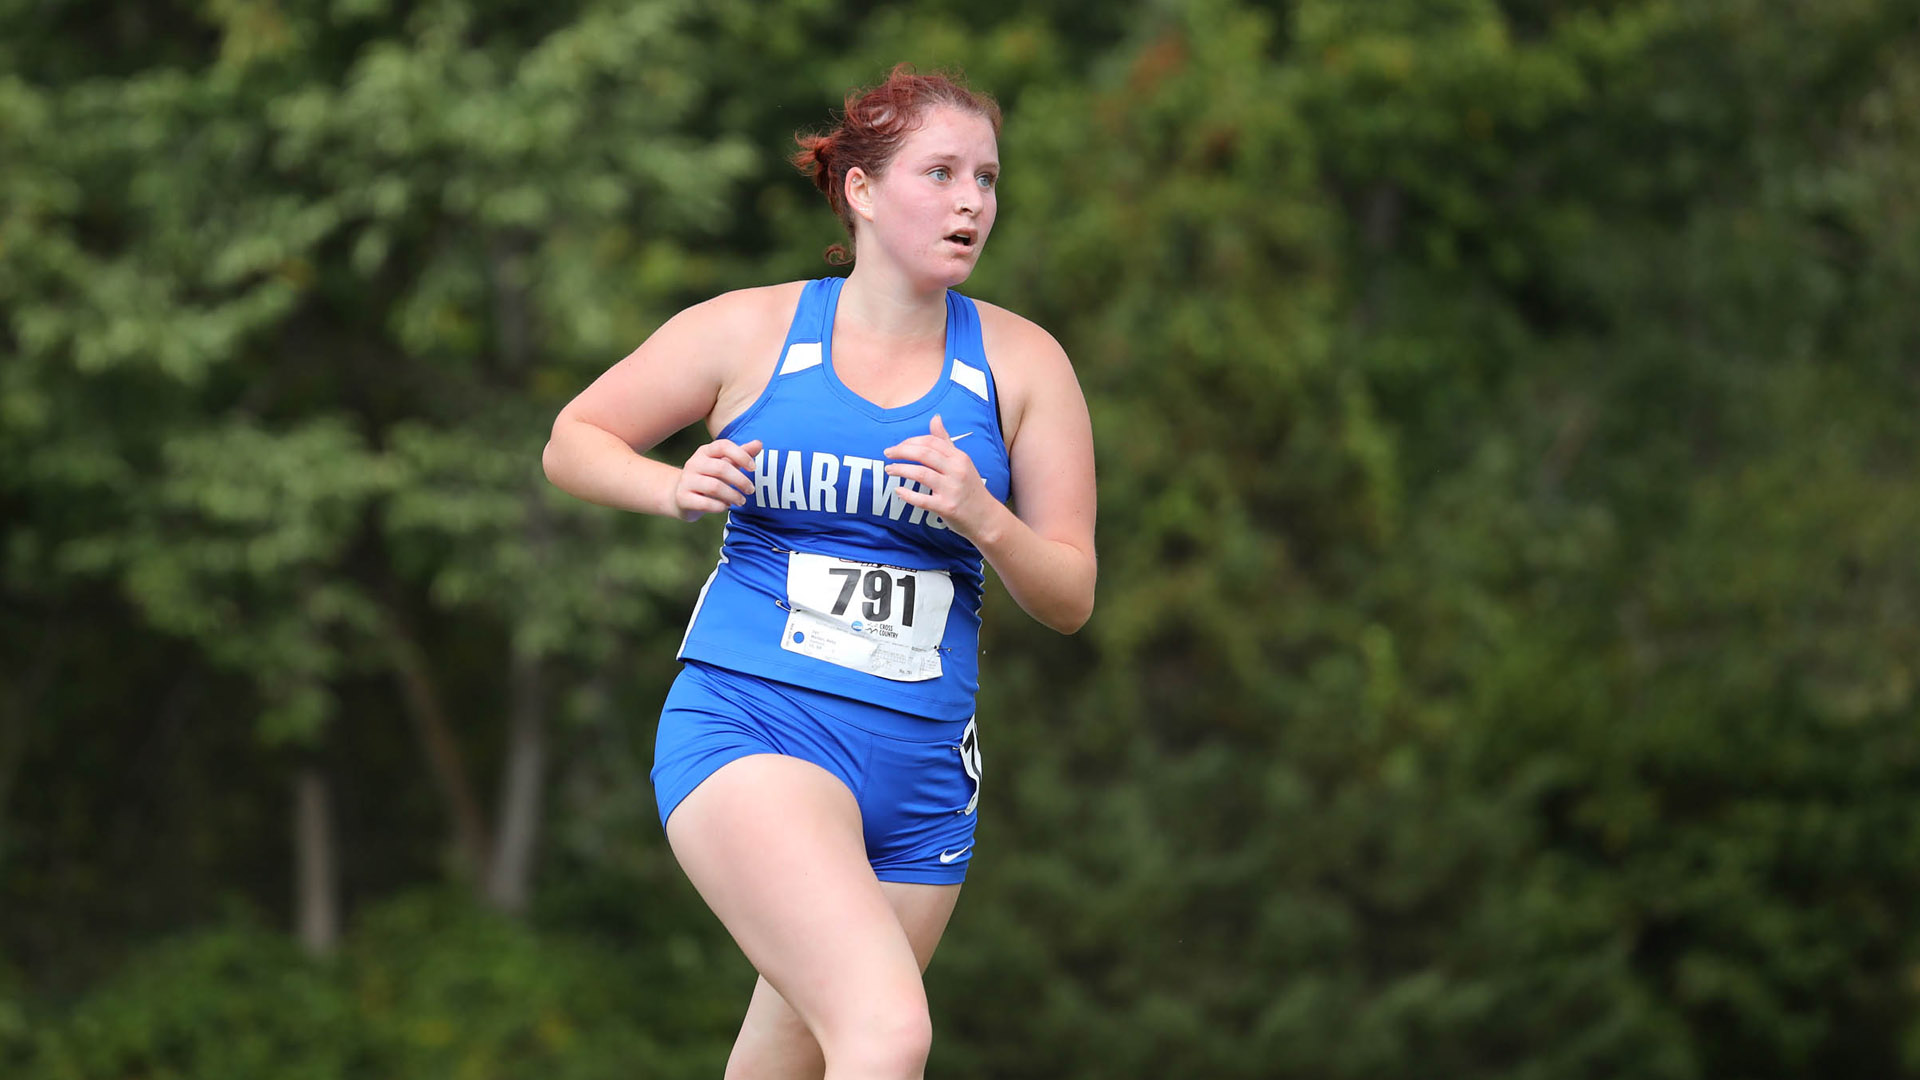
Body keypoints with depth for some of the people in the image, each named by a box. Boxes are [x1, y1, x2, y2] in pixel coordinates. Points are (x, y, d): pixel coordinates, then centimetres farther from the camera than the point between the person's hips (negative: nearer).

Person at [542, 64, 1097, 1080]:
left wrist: (982, 518, -16)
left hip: (922, 774, 4)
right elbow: (573, 441, 11)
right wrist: (676, 488, -10)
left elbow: (1069, 598, 5)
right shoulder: (750, 330, 0)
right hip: (749, 730, -4)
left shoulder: (1021, 363, 5)